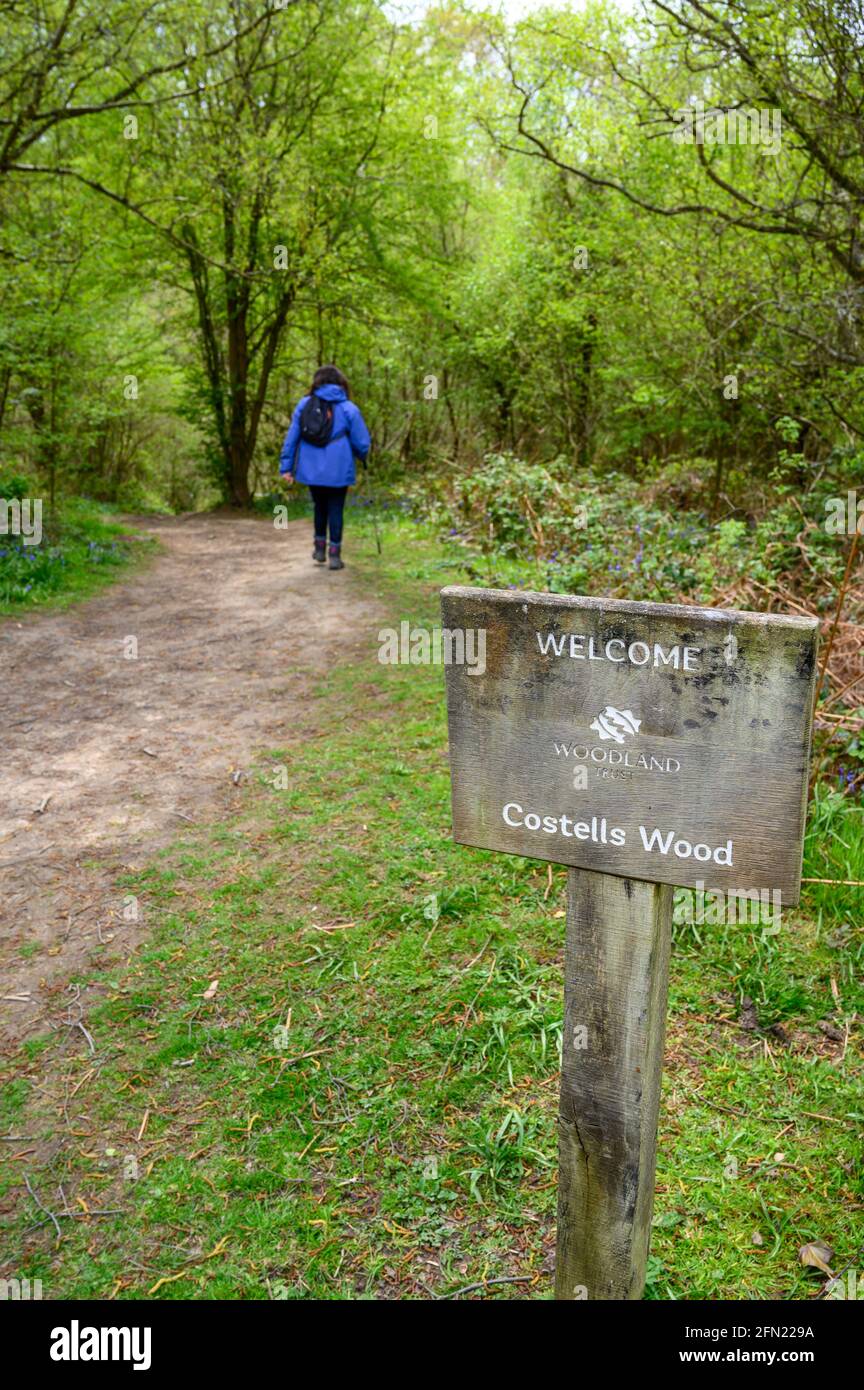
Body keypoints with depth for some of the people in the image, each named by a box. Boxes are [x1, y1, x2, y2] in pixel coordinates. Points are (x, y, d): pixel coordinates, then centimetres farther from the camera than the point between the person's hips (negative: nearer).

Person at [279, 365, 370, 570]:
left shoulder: (304, 405, 3)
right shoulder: (348, 408, -4)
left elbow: (291, 437, 1)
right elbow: (362, 443, -4)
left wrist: (286, 466, 3)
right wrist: (362, 457, 18)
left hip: (311, 469, 3)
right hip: (337, 471, -3)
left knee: (320, 506, 22)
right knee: (335, 509, 8)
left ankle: (320, 548, 29)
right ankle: (334, 554, 7)